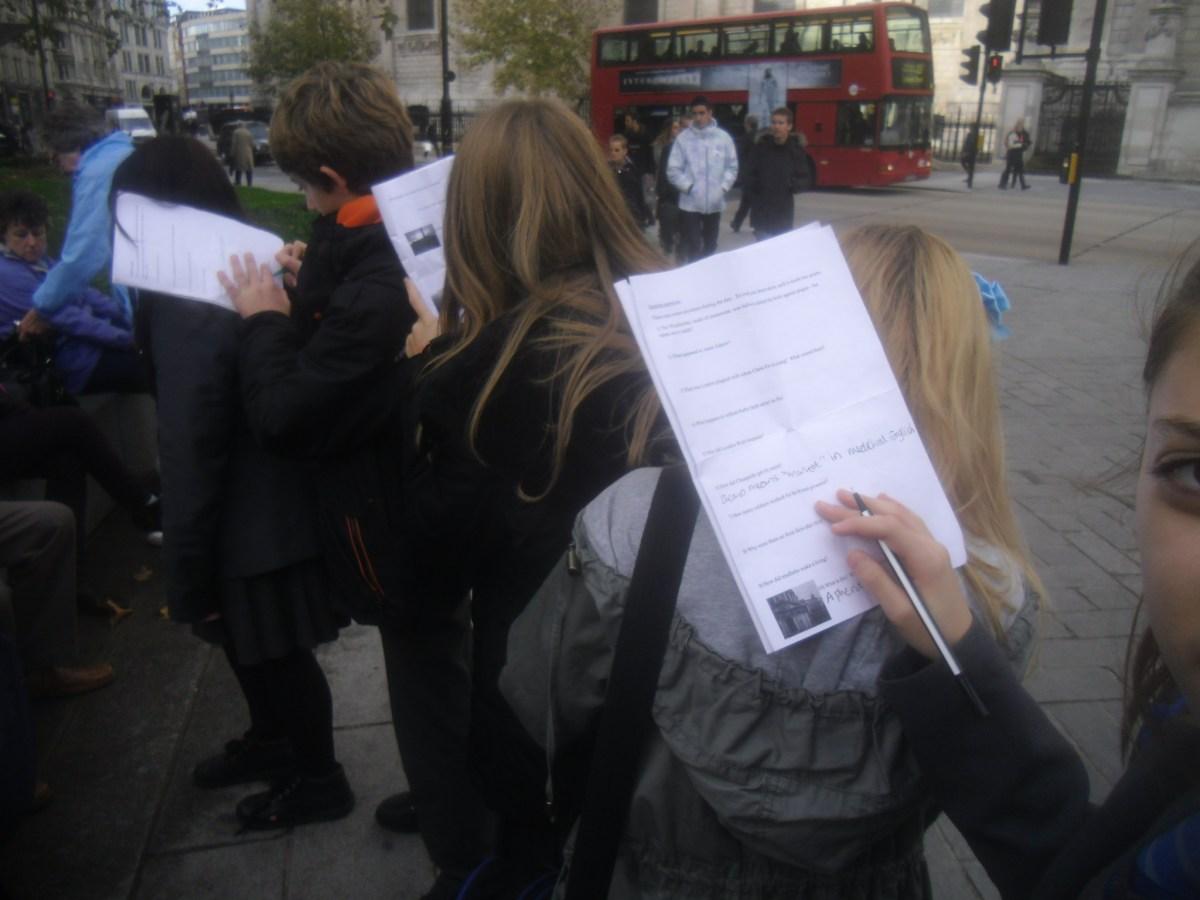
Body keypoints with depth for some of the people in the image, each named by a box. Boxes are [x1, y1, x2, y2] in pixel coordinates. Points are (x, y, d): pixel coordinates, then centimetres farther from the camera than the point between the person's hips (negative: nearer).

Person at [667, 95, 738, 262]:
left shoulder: (723, 137, 2)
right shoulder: (683, 138, -4)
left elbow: (732, 166, 7)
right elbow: (673, 169, -4)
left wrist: (723, 187, -5)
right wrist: (688, 186, -13)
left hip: (714, 202, 3)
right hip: (690, 202, -3)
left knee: (710, 245, 15)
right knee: (693, 248, -6)